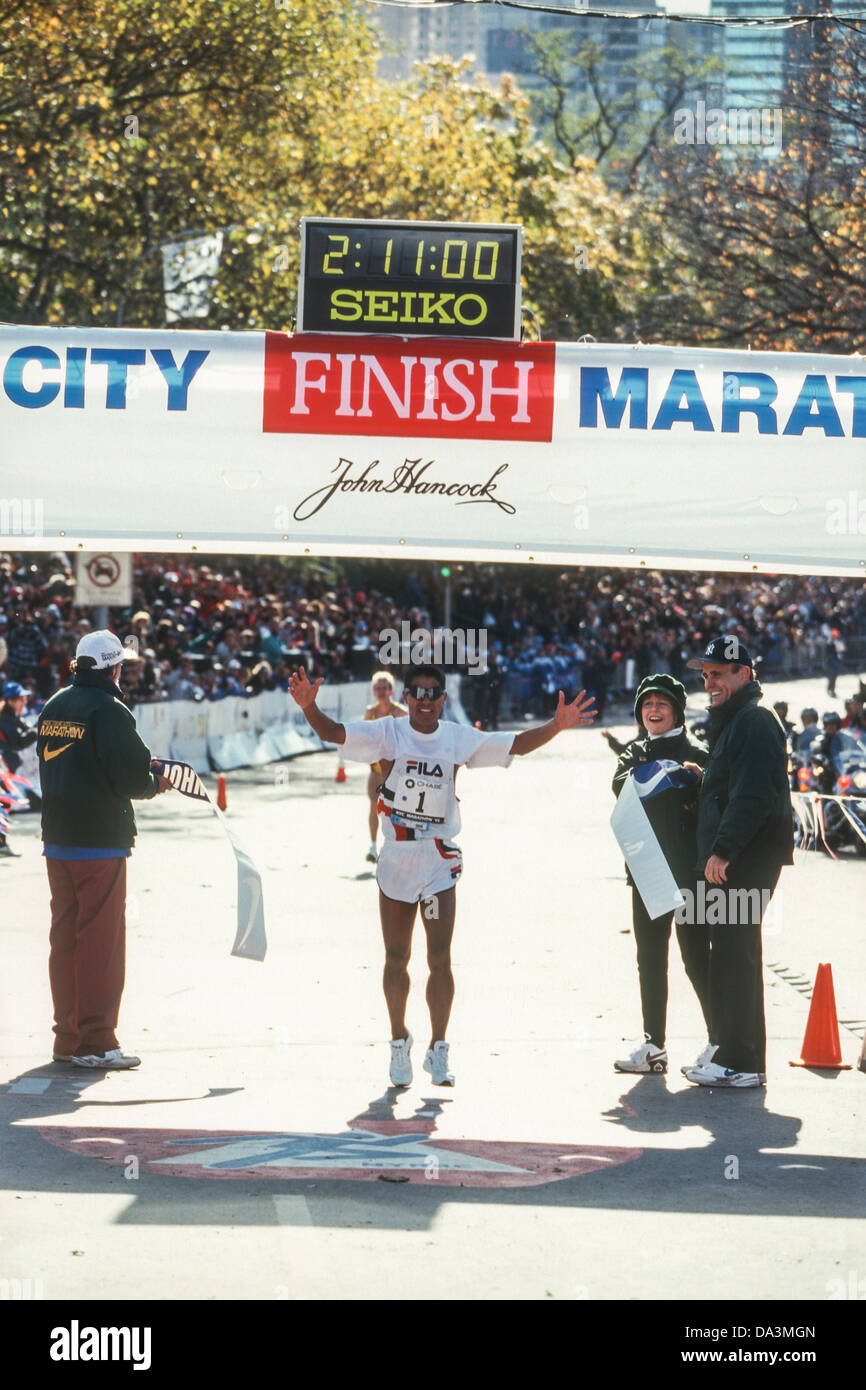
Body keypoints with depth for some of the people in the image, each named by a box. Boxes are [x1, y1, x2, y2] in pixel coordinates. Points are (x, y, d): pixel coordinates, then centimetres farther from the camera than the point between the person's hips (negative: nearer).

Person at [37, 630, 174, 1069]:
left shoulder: (53, 708, 11)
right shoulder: (109, 711, -13)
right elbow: (133, 780, -17)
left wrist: (141, 769, 17)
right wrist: (156, 782, 6)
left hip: (57, 839, 7)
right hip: (101, 842, -7)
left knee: (66, 938, 12)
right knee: (101, 940, -4)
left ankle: (68, 1037, 17)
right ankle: (95, 1042, -5)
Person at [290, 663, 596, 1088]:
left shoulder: (459, 738, 2)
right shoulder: (388, 733, -2)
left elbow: (515, 745, 5)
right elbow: (332, 733, -11)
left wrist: (555, 726, -10)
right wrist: (309, 706, -31)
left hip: (439, 861, 0)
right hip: (395, 858, 0)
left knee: (440, 959, -6)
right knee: (396, 958, 8)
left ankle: (437, 1051, 3)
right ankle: (399, 1043, 24)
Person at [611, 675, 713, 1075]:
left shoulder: (694, 753, -1)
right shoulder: (634, 754, 15)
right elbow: (621, 784, -6)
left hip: (687, 870, -6)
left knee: (696, 956, -7)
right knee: (649, 958, 10)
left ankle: (720, 1042, -2)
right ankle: (653, 1045, 17)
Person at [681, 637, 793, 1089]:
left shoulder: (754, 723, -13)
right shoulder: (728, 723, 21)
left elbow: (753, 795, -23)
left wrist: (723, 851, -25)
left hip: (747, 861, -11)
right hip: (731, 862, 11)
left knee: (734, 955, -10)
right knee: (731, 955, 13)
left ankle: (741, 1063, -9)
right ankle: (732, 1054, 18)